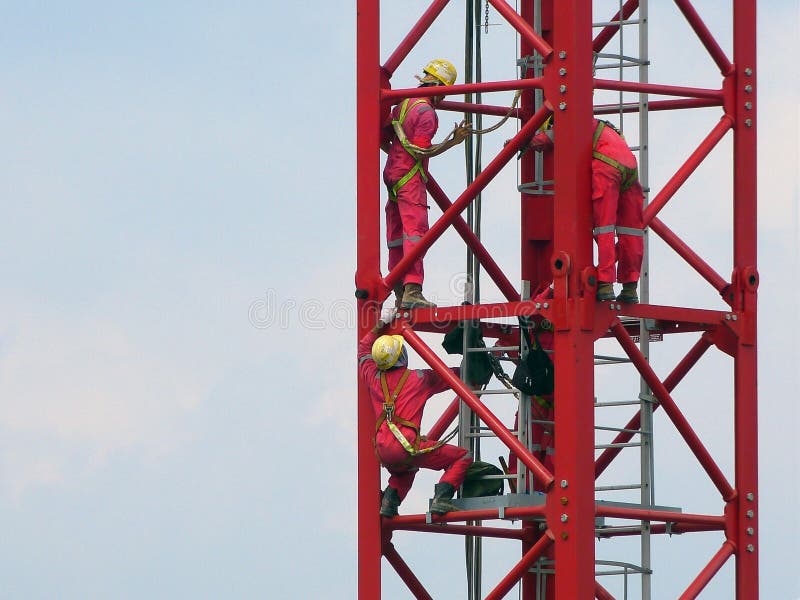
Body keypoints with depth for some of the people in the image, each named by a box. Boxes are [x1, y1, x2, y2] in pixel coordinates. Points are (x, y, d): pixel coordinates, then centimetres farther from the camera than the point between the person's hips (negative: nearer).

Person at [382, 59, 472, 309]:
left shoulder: (403, 104, 14)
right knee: (415, 232, -16)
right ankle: (412, 292, -27)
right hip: (411, 176, -10)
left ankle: (400, 294, 15)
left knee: (397, 236, 11)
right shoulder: (426, 112, -13)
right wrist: (453, 141, -16)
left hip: (393, 173, 10)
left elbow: (384, 138, 19)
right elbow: (421, 151, -19)